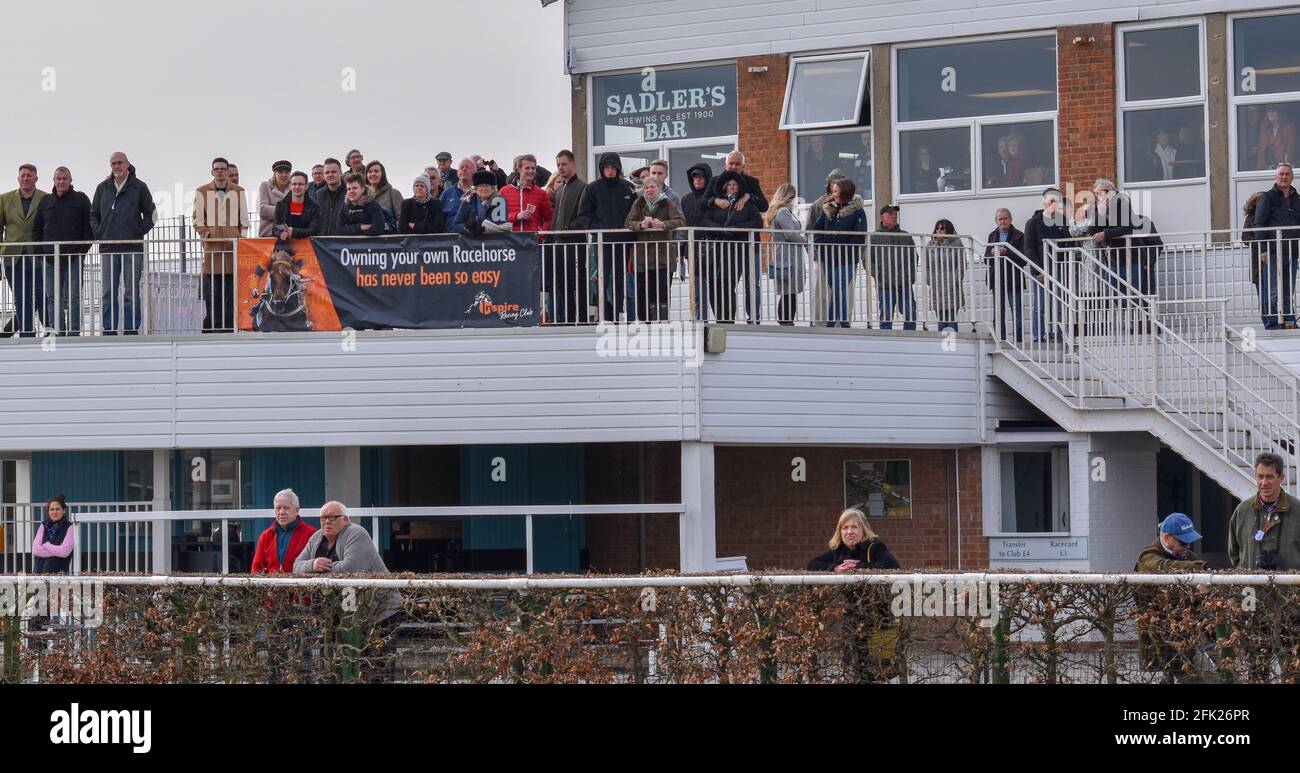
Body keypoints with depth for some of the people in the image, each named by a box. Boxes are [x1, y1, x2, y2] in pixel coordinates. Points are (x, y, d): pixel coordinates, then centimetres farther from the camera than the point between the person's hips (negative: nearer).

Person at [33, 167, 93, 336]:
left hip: (73, 258, -4)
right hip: (50, 258, 4)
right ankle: (56, 333, 4)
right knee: (52, 298, 2)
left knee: (72, 297, -7)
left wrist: (82, 250, -8)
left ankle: (74, 332, -7)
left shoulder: (81, 200, 4)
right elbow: (36, 229, 17)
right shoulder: (45, 202, 14)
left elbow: (90, 227, 1)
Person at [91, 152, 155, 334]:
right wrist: (100, 234, 3)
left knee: (131, 293, -1)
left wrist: (137, 233, -5)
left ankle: (131, 329, 4)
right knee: (108, 293, 3)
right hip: (108, 249, 3)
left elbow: (150, 215, 5)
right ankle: (109, 331, 7)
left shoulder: (139, 187, 3)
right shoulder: (103, 188, 12)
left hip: (132, 248, -3)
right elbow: (93, 215, 18)